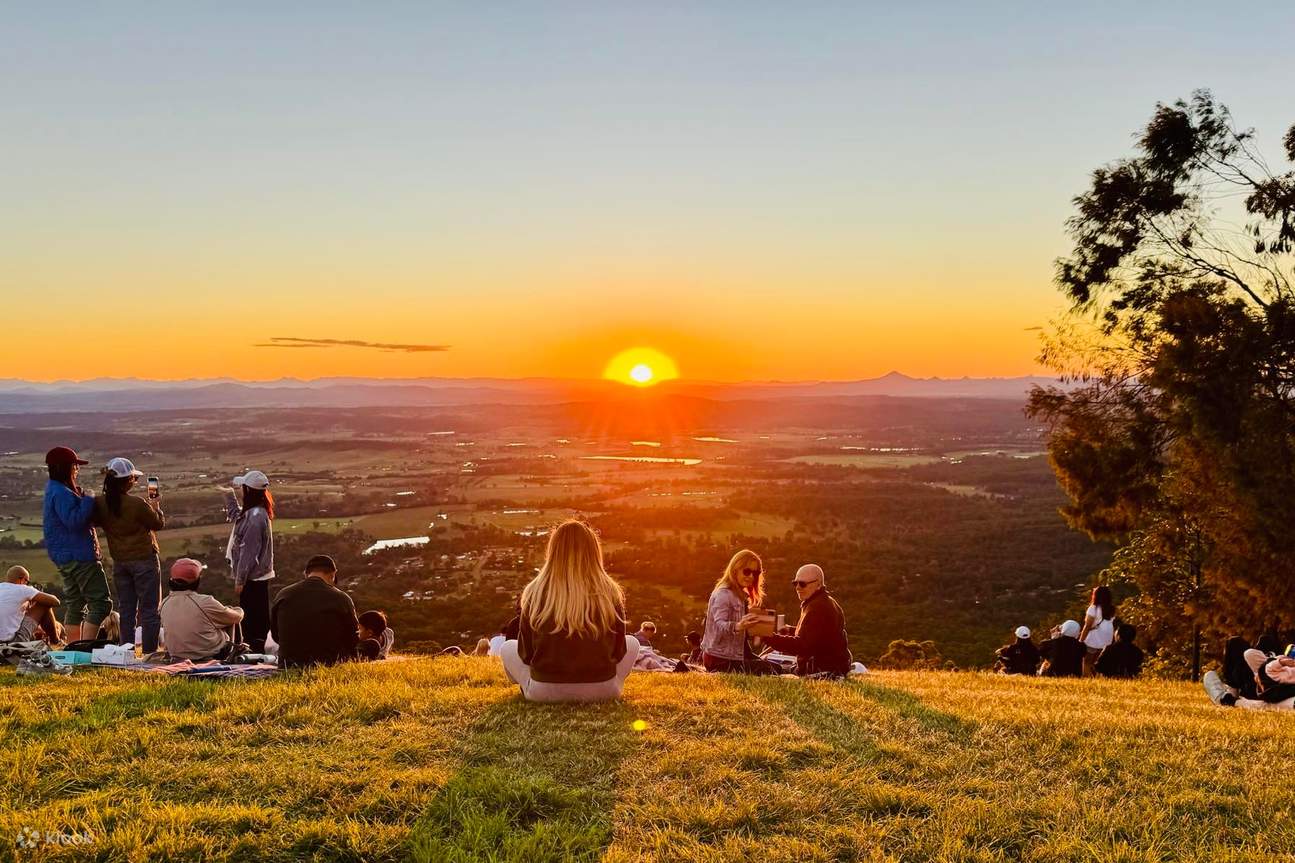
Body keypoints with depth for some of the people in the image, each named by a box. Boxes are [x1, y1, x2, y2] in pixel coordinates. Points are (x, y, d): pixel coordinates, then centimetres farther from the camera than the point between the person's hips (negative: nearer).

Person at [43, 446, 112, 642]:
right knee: (101, 602, -9)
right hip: (78, 556, -11)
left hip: (65, 557, 11)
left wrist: (85, 499, 4)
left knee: (74, 604, 15)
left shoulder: (55, 490, 15)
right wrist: (88, 500, -18)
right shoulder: (62, 493, -18)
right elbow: (74, 520, -28)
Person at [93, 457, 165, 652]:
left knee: (126, 609, 13)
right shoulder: (137, 504, -20)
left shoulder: (99, 503, -6)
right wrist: (155, 505, 12)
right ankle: (149, 651, 1)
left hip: (119, 562, 5)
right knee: (149, 609, 2)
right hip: (144, 559, -5)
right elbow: (158, 523, -7)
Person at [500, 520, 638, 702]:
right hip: (601, 692, -1)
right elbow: (618, 652, 6)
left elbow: (525, 653, 4)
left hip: (543, 692, 1)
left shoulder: (535, 592, -5)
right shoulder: (610, 593, -4)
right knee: (632, 643, 26)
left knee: (507, 648, 28)